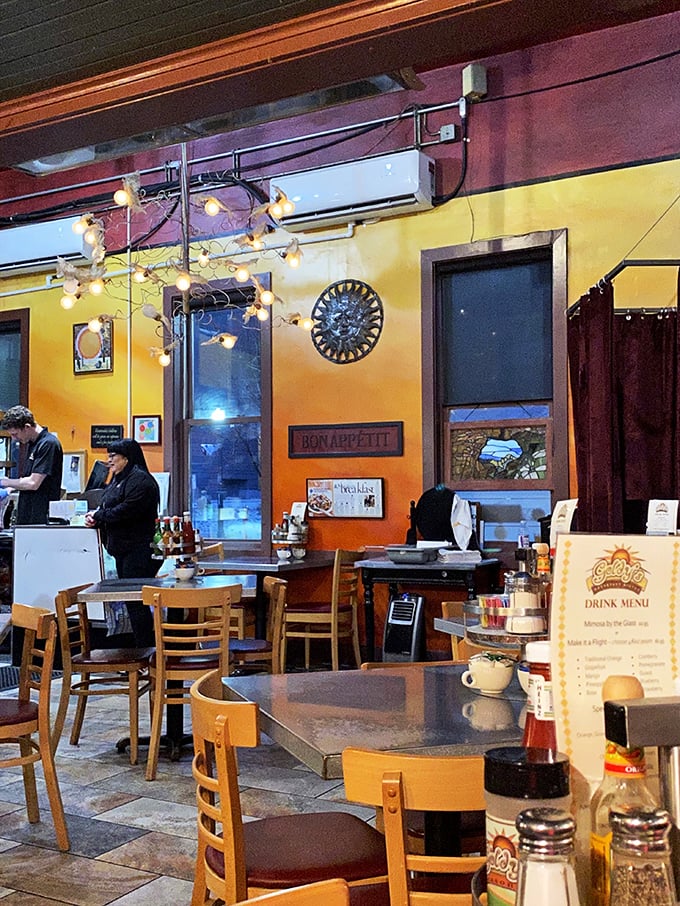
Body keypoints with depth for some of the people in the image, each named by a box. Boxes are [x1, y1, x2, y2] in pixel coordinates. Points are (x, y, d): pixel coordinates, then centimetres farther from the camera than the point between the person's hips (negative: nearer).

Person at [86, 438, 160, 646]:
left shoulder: (140, 480, -13)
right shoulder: (118, 479, 19)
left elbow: (127, 510, -23)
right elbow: (108, 508, 19)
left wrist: (98, 516, -13)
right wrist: (95, 517, -3)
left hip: (138, 550, -11)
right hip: (124, 550, 11)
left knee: (136, 601, -8)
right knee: (131, 600, 13)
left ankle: (146, 649, -2)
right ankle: (143, 647, 21)